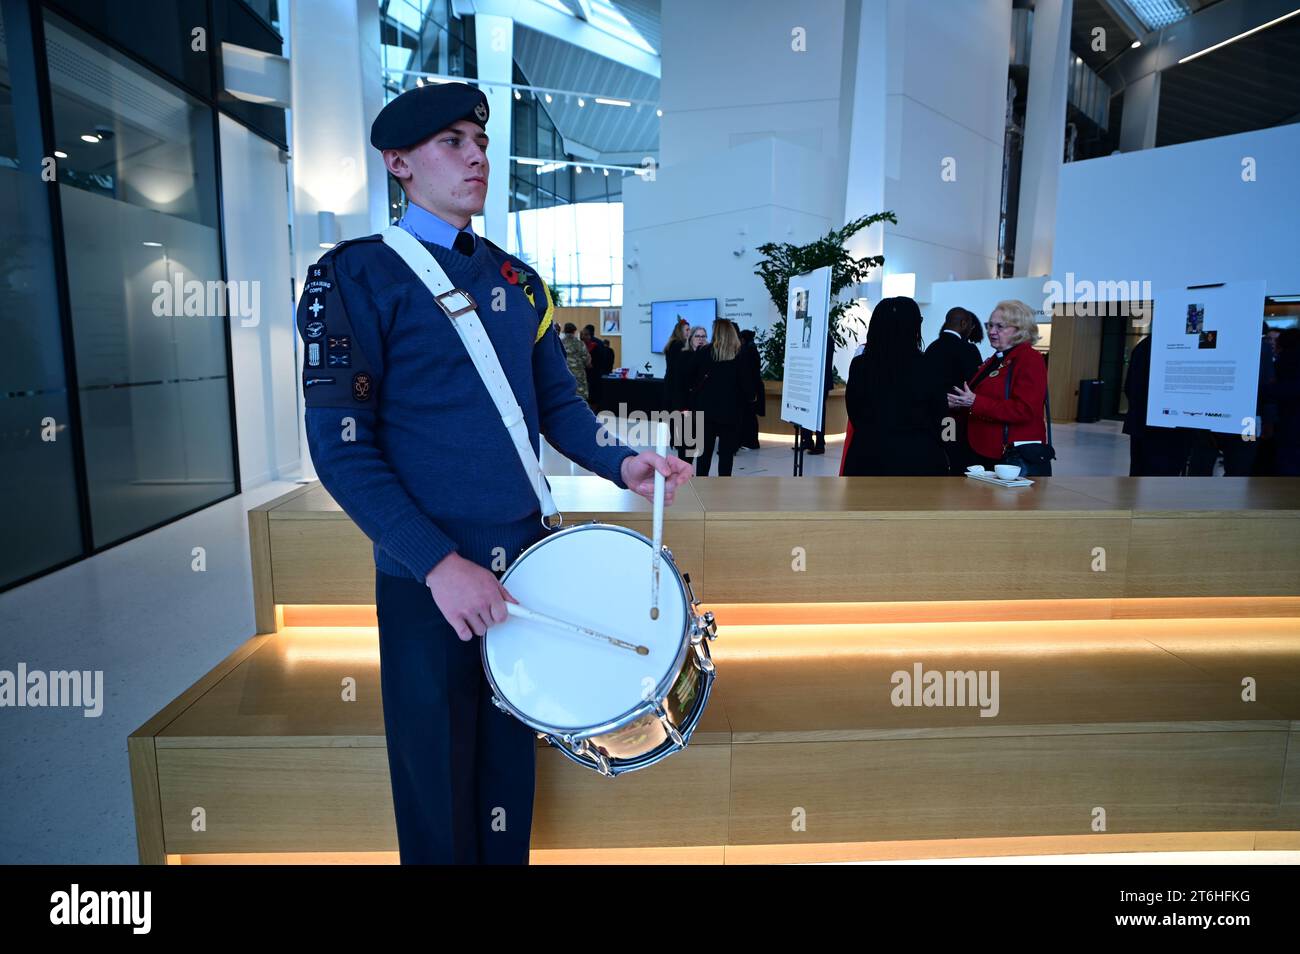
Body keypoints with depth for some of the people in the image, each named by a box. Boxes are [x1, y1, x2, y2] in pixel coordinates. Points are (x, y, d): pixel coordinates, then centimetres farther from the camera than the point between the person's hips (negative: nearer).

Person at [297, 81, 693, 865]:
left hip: (525, 564, 5)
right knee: (439, 786, 12)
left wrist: (622, 463, -8)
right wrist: (439, 564, -22)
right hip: (426, 577, -5)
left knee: (511, 769, 20)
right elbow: (342, 448, -13)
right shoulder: (357, 276, -7)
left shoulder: (518, 281, 10)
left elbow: (558, 403, 12)